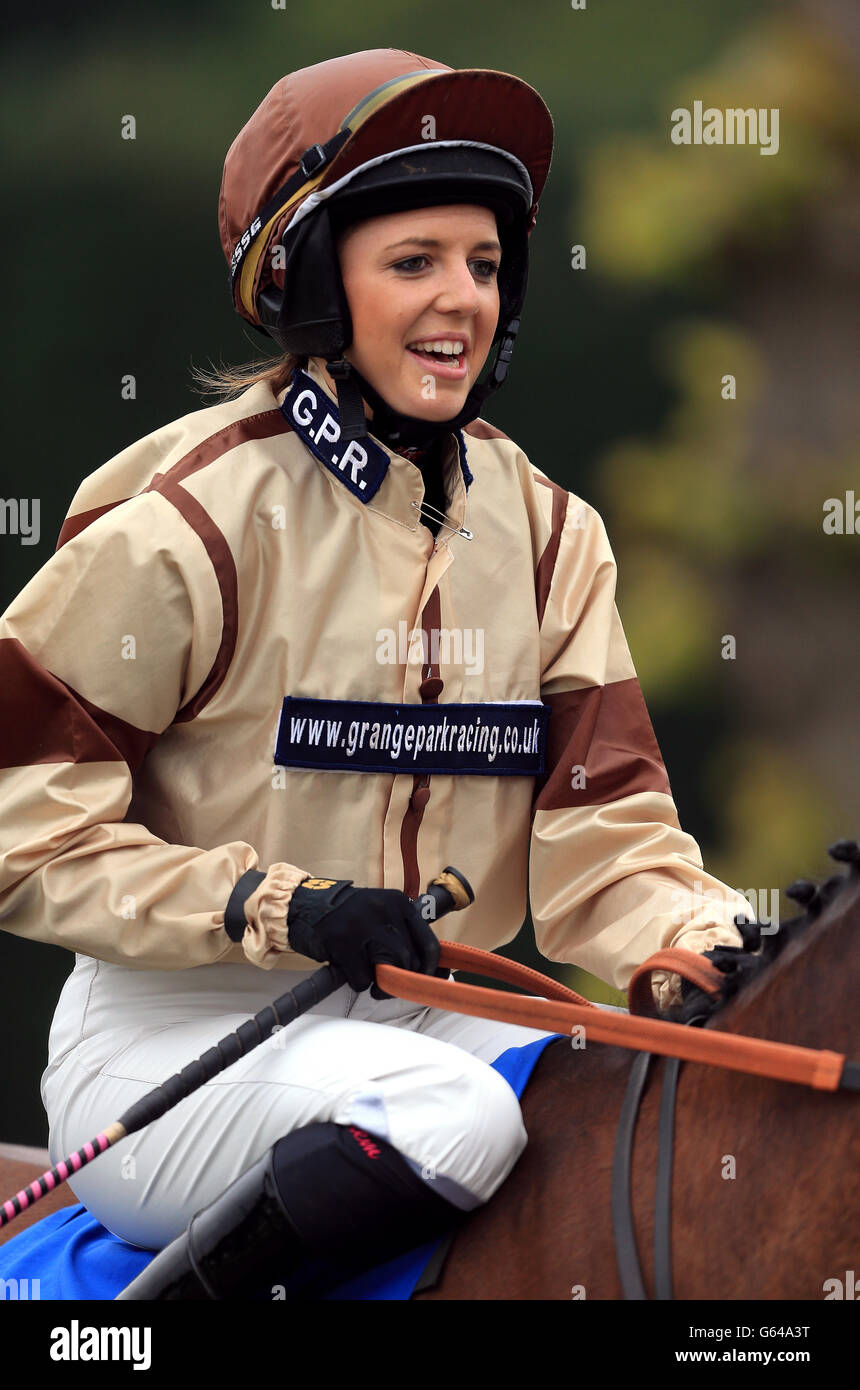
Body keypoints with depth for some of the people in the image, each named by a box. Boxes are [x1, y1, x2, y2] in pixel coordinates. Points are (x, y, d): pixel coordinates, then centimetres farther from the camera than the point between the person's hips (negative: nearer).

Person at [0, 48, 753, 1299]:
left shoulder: (547, 535, 7)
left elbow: (603, 835, 0)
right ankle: (177, 1296, -15)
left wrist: (720, 952, -22)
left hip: (431, 1020, 6)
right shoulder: (185, 523, -10)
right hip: (171, 1041, -6)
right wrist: (272, 907, -22)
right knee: (448, 1113, -33)